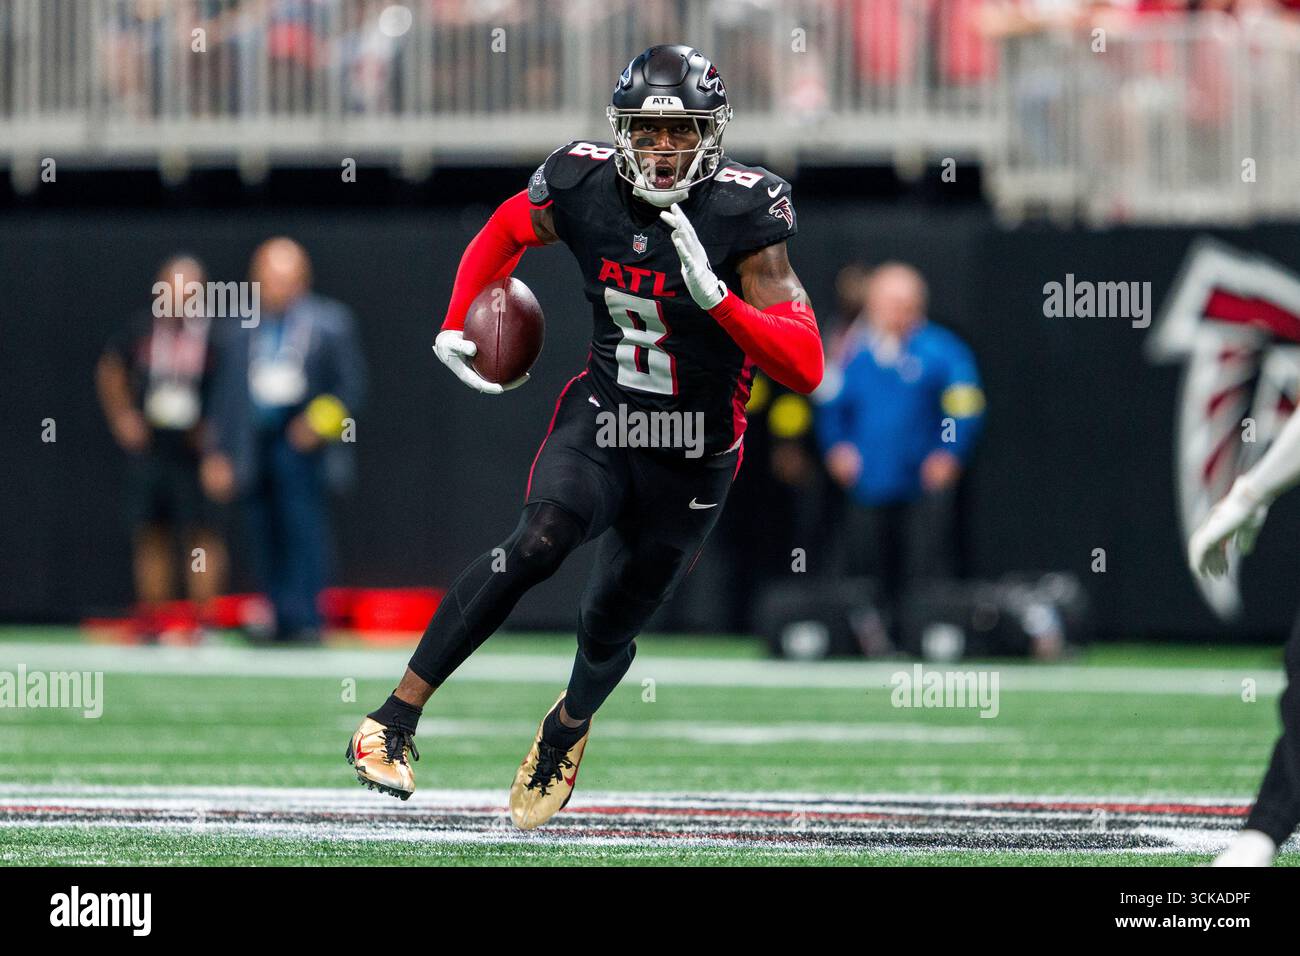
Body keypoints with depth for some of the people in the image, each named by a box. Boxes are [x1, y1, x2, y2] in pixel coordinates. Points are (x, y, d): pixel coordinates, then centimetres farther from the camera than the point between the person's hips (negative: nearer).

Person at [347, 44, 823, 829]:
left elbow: (805, 370, -25)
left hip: (694, 461, 0)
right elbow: (503, 232, 15)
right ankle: (395, 720, -27)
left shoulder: (742, 215, -20)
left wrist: (715, 296, -37)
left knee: (611, 626, 12)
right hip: (602, 415, 0)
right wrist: (455, 328, 3)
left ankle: (568, 726, 49)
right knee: (540, 542, -28)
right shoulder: (585, 188, -11)